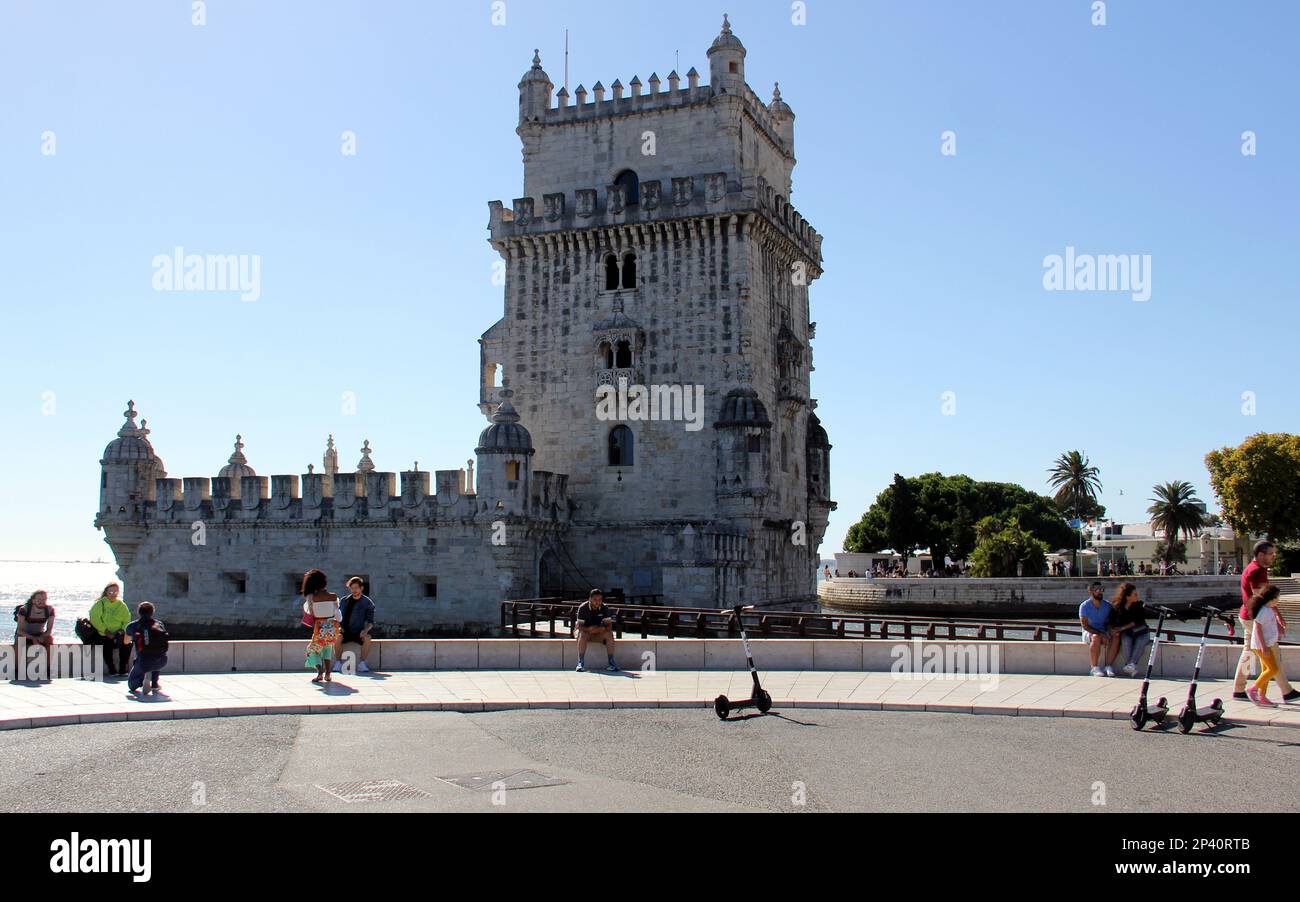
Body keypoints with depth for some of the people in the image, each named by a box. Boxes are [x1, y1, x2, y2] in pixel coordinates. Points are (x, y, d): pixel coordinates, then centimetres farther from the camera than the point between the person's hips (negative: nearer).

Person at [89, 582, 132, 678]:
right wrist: (106, 631, -17)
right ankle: (112, 670, -21)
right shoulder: (99, 604, 2)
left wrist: (122, 630, -9)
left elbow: (127, 621, 11)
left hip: (118, 634, 3)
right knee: (107, 645, -32)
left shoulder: (121, 605, 12)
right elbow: (95, 619, -8)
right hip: (103, 634, -3)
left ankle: (122, 670, -15)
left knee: (127, 643, -26)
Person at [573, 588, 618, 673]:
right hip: (585, 630, -2)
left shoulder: (604, 608, -9)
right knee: (582, 635, -36)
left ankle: (611, 663, -23)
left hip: (599, 632, 3)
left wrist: (602, 629, -32)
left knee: (609, 634, -26)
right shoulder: (583, 608, -17)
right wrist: (589, 629, -37)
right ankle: (580, 663, -37)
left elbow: (609, 626, -12)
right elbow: (579, 626, -19)